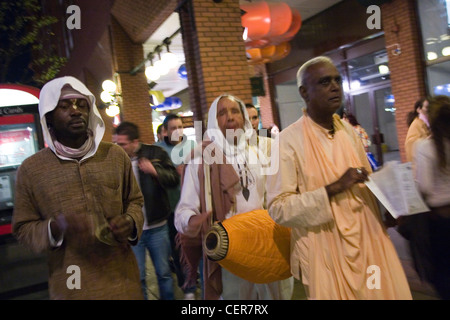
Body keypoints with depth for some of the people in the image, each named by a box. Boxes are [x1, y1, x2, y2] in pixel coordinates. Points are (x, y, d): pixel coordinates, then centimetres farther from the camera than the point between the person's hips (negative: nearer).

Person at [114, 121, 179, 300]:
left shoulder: (156, 153, -5)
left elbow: (174, 179, -7)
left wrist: (155, 171, -22)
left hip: (157, 227, 0)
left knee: (164, 272, 15)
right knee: (137, 277, 10)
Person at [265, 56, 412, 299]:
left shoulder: (349, 131, 6)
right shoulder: (288, 141, -14)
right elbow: (278, 208, -18)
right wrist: (333, 189, -24)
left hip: (367, 244, 6)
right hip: (326, 254, -5)